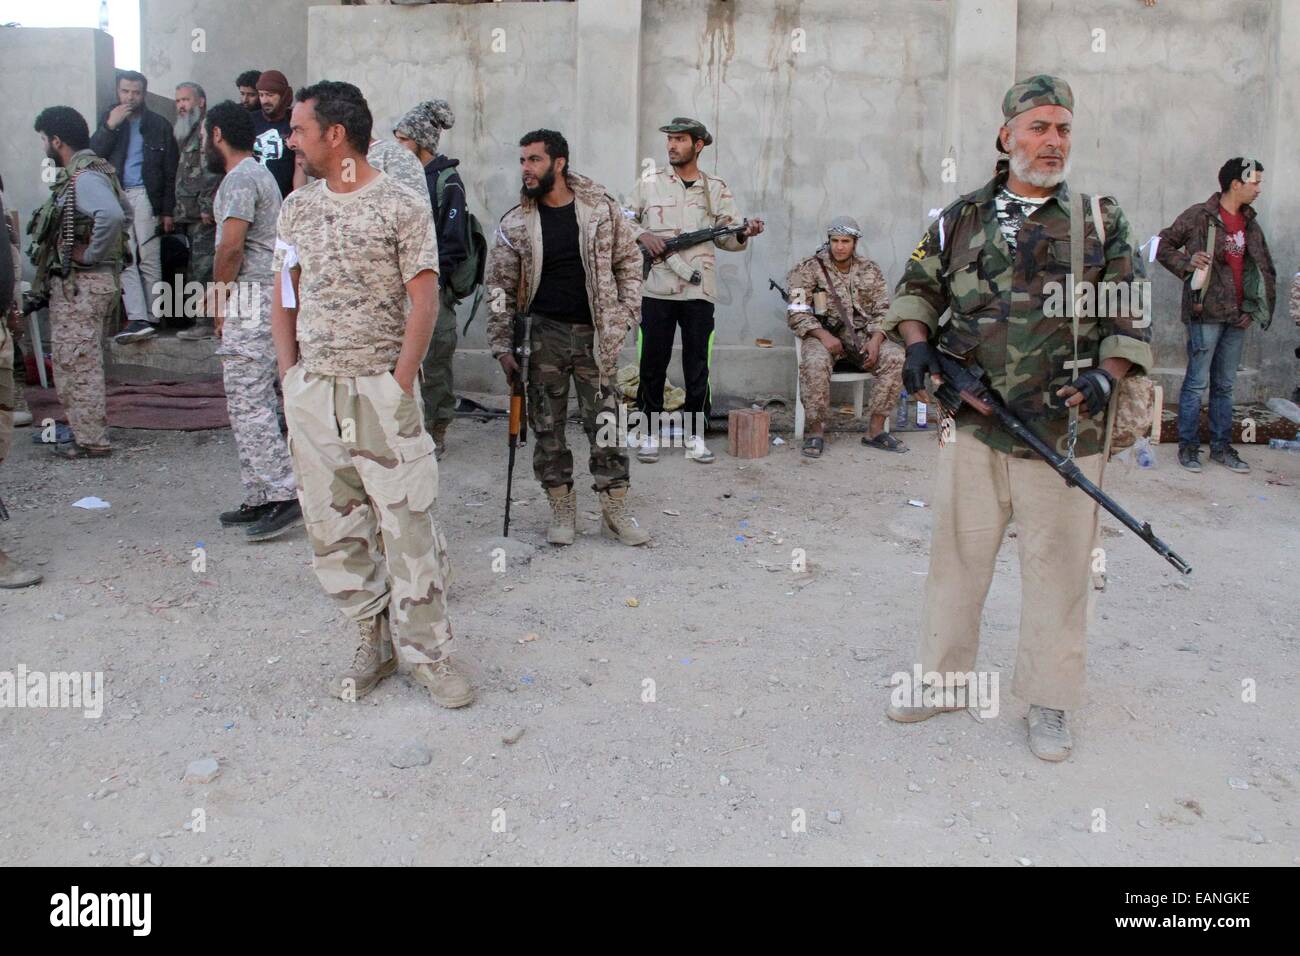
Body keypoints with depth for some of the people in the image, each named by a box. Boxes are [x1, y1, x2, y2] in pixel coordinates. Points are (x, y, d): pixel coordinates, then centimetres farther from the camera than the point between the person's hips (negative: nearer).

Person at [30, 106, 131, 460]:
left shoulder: (82, 177, -18)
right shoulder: (93, 171, 14)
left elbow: (111, 216, -36)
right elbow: (125, 209, 27)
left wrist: (92, 254, -23)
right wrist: (109, 250, 17)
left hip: (79, 284, -10)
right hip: (80, 284, 10)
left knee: (75, 365, -4)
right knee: (84, 364, 18)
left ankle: (91, 441, 2)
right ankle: (89, 430, 28)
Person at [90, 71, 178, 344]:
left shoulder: (159, 126, 8)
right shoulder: (108, 120, 17)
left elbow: (170, 173, 5)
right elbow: (93, 153, 4)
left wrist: (168, 211, -1)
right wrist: (111, 126, -8)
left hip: (146, 197, -2)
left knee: (149, 260, -4)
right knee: (125, 260, -7)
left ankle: (151, 319, 0)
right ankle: (138, 319, -13)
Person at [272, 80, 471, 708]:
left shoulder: (401, 205, -4)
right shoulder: (297, 208, 12)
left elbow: (424, 302, -7)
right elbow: (284, 300, 16)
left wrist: (400, 385, -11)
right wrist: (290, 379, 5)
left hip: (380, 389, -5)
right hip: (310, 393, 5)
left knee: (408, 522, -4)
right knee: (333, 527, 8)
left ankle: (428, 652, 8)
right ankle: (374, 643, 23)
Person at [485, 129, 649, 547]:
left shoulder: (602, 209, -1)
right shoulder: (515, 224, -1)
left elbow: (629, 262, 8)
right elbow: (500, 289, 2)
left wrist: (624, 316, -1)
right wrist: (503, 347, -3)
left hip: (595, 334, 0)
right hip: (545, 334, 1)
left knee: (606, 424, 2)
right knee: (547, 426, 5)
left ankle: (615, 512, 13)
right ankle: (561, 512, 18)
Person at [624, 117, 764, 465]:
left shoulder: (716, 189, 9)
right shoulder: (648, 184, 6)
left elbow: (726, 239, 9)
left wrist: (744, 233, -11)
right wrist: (641, 235, -7)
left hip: (698, 290, 1)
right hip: (655, 289, 0)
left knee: (698, 366, 4)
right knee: (652, 364, 4)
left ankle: (695, 435, 13)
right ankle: (650, 433, 15)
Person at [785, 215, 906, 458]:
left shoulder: (870, 271, 10)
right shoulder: (809, 269, -1)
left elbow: (883, 311, 8)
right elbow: (797, 313, -7)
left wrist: (875, 339, -12)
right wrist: (824, 335, -23)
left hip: (861, 336, 3)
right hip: (822, 335, -3)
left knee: (895, 358, -23)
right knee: (816, 362, -38)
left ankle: (875, 430, -16)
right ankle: (815, 432, -25)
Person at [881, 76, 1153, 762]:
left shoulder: (1101, 222, 6)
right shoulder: (962, 218, 9)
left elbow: (1129, 316, 5)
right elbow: (917, 286, 16)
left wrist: (1106, 375, -13)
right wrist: (918, 344, -3)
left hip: (1063, 429, -1)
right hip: (972, 423, 1)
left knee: (1057, 565, 5)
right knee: (958, 552, 9)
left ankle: (1048, 701, 19)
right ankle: (944, 679, 25)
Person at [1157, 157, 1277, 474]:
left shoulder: (1250, 223, 14)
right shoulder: (1199, 216, -5)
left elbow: (1264, 269, 19)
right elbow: (1164, 246, -1)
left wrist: (1253, 309, 9)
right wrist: (1187, 264, -19)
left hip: (1236, 317, 6)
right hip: (1207, 313, -6)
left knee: (1224, 385, 12)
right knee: (1197, 383, -3)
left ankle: (1221, 447, 19)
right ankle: (1188, 447, 6)